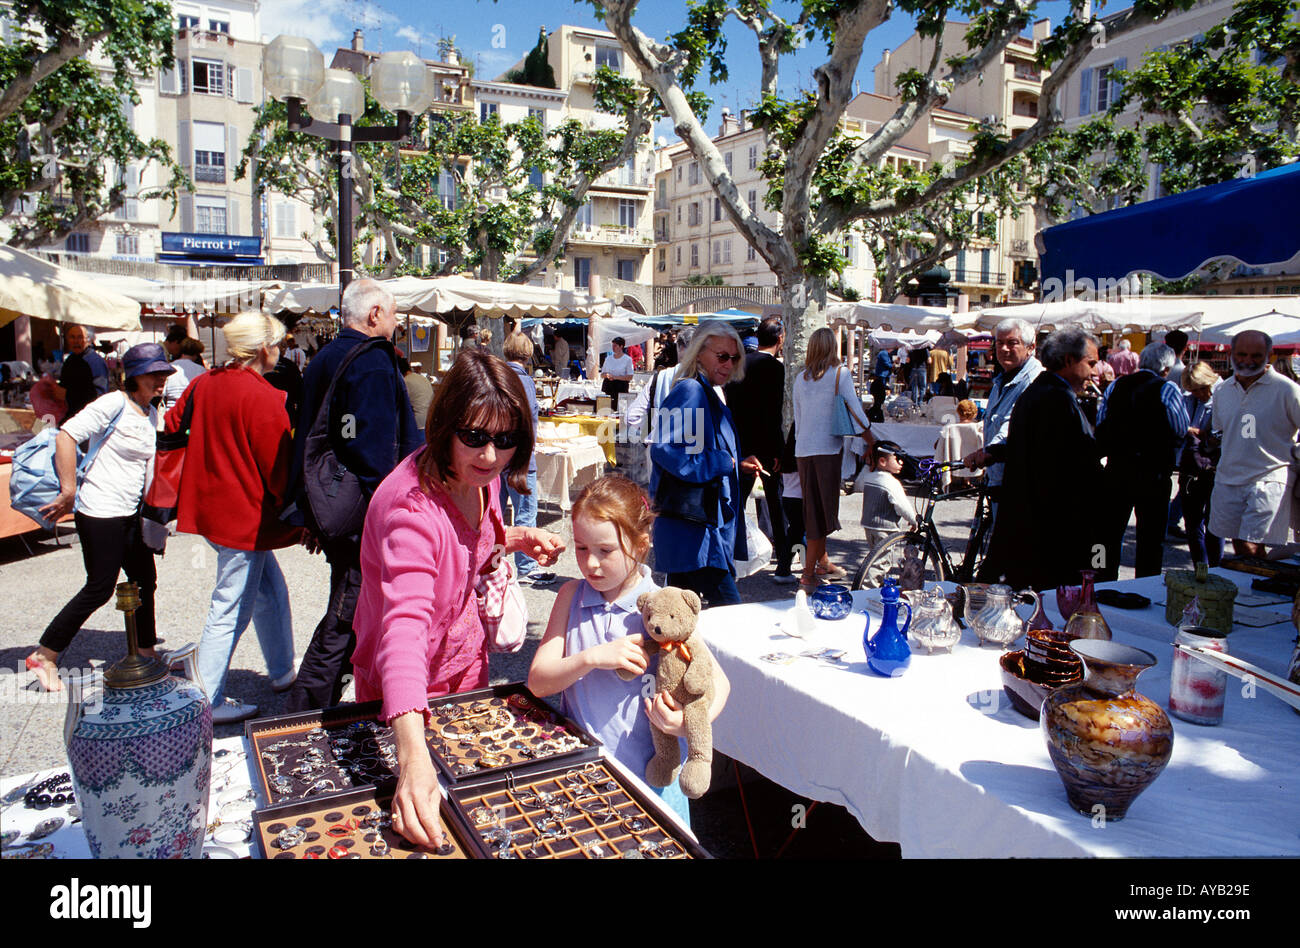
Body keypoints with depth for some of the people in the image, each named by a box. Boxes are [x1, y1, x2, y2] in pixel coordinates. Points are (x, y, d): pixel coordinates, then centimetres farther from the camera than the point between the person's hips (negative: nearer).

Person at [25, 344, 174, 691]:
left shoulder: (151, 413, 12)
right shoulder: (114, 404, -14)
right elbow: (66, 435, -21)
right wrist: (68, 492, -22)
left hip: (130, 512, 8)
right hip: (100, 512, -8)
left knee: (145, 581, 12)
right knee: (100, 588, -4)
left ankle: (145, 655, 26)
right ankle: (44, 656, 12)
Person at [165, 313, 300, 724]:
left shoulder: (204, 383, 5)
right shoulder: (264, 399, -19)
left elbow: (172, 425, 15)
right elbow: (279, 470, -16)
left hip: (209, 505, 9)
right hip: (245, 516, -9)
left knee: (270, 588, 21)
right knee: (231, 610, 1)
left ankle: (282, 672, 33)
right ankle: (208, 702, 12)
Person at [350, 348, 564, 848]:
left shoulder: (478, 479, -10)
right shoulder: (412, 506, -35)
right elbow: (404, 623, -49)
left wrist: (516, 537, -10)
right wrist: (413, 755, -61)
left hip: (465, 661, 7)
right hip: (404, 688, -6)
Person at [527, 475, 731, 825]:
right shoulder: (572, 595, -1)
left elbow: (718, 681, -5)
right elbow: (538, 681, -5)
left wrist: (691, 723, -25)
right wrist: (592, 658, -22)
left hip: (648, 773, -2)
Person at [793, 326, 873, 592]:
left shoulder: (800, 378, 11)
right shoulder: (840, 375, -4)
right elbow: (856, 413, -11)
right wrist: (872, 443, -5)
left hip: (803, 449, 5)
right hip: (827, 448, -5)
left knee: (814, 507, 15)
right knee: (824, 507, -1)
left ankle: (822, 562, 30)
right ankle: (809, 573, -4)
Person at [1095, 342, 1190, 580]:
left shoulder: (1116, 385, 3)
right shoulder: (1167, 389, -9)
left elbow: (1101, 424, 9)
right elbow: (1182, 430, -4)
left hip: (1116, 471, 4)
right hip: (1153, 473, -4)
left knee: (1110, 533, 14)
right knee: (1151, 538, 6)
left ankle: (1104, 584, 22)